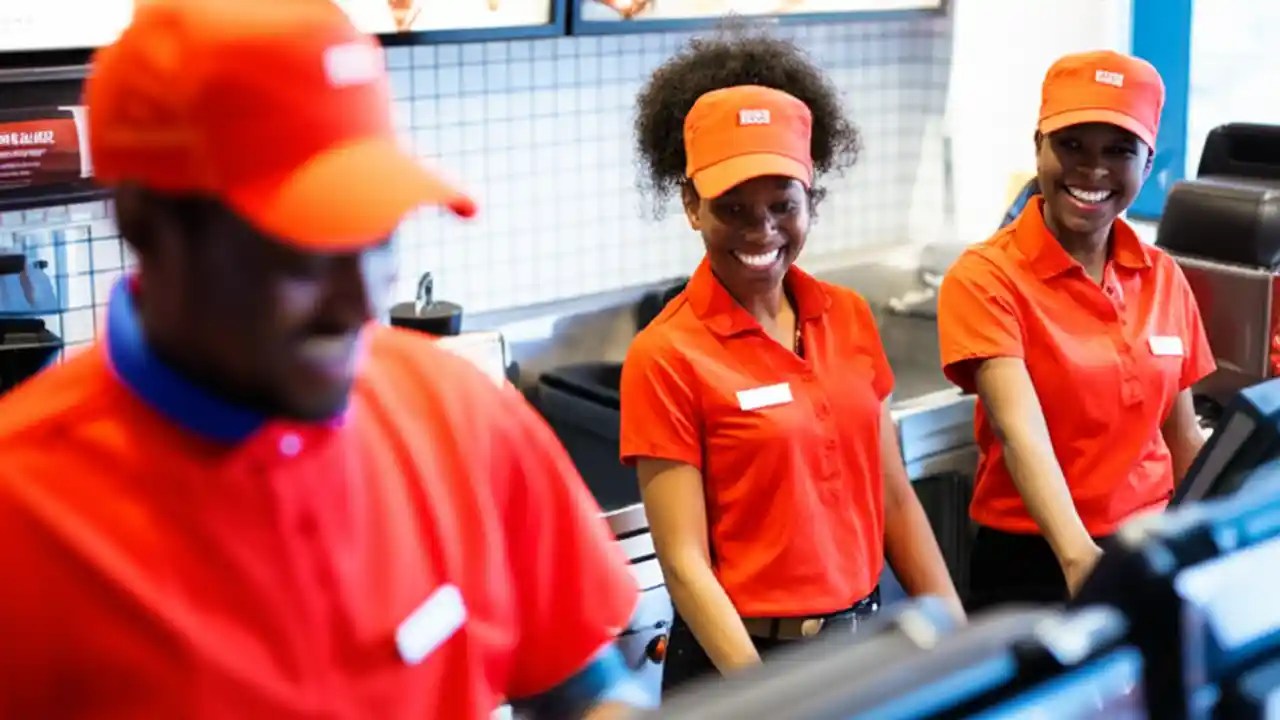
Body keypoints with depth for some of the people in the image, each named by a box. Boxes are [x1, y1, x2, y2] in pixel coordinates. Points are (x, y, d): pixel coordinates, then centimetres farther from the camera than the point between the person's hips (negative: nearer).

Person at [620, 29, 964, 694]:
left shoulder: (849, 319, 1)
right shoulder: (665, 357, -14)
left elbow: (893, 497, 6)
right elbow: (685, 563, -16)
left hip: (864, 640, 5)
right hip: (739, 658, -5)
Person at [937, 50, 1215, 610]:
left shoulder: (1164, 279, 3)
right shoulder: (986, 279, -13)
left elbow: (1182, 435, 11)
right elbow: (1020, 429, -27)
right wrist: (1077, 556, -39)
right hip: (1034, 564, -4)